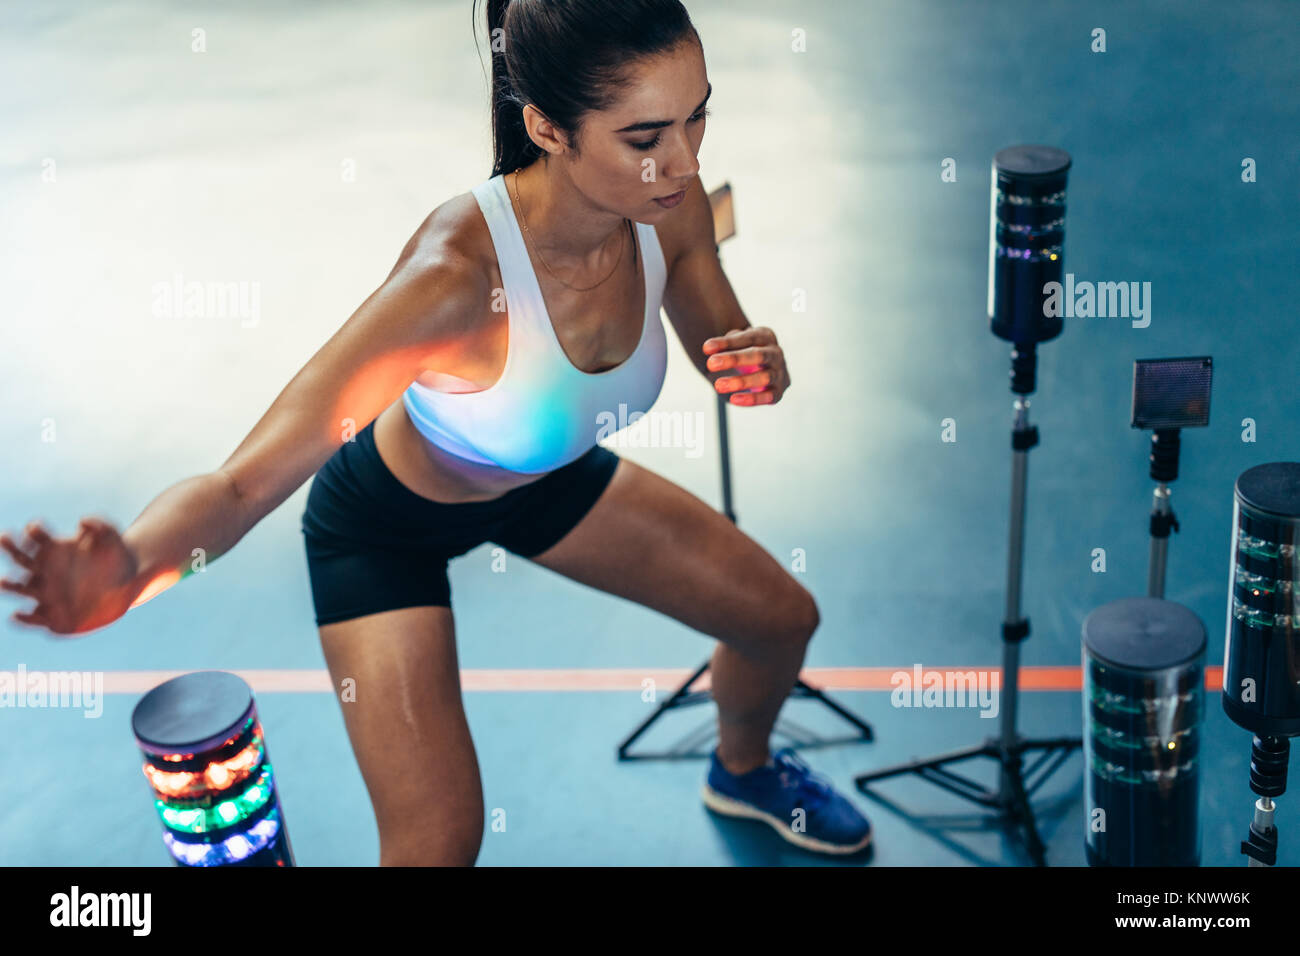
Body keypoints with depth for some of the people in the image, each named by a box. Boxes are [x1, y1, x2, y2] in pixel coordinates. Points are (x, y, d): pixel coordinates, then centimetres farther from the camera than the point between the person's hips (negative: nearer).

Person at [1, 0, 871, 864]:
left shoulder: (669, 206, -25)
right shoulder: (451, 279, -43)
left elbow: (722, 351, -3)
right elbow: (242, 485, -44)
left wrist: (762, 368, -28)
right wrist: (127, 568, -66)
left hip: (539, 478, 6)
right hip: (387, 523, -6)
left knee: (782, 617, 15)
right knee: (440, 839, -16)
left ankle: (743, 772, 50)